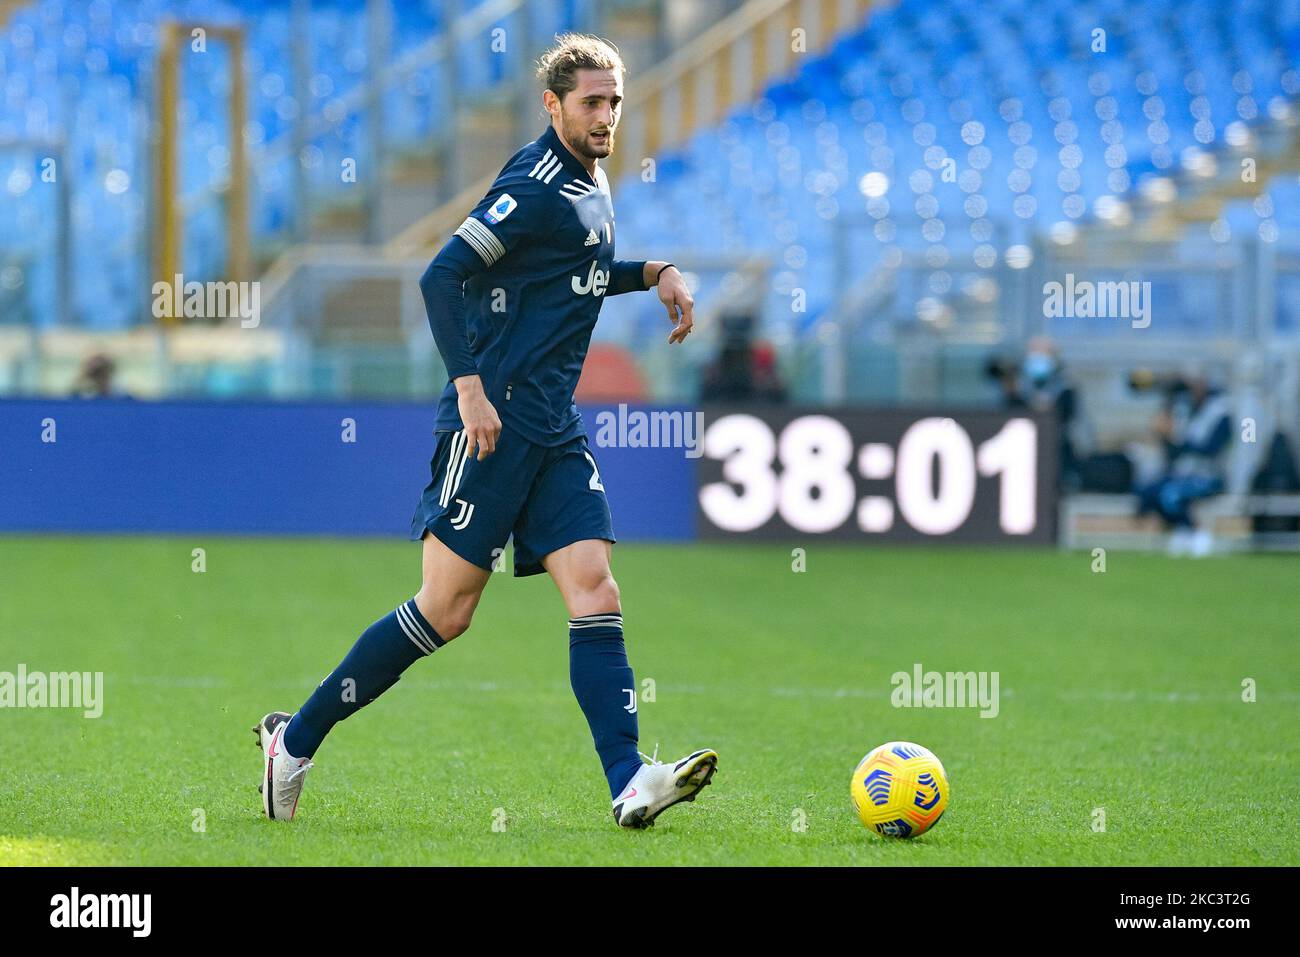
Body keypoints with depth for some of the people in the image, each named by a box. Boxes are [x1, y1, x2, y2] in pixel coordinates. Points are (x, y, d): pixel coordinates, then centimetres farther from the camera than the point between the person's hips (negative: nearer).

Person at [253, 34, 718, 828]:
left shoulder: (591, 183, 16)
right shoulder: (536, 187, -13)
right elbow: (442, 277, -18)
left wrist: (654, 271, 18)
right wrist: (469, 386, -24)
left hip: (556, 434, 8)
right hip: (494, 425, -8)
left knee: (596, 593, -6)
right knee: (447, 611, -5)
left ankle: (631, 784, -15)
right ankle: (297, 740, 7)